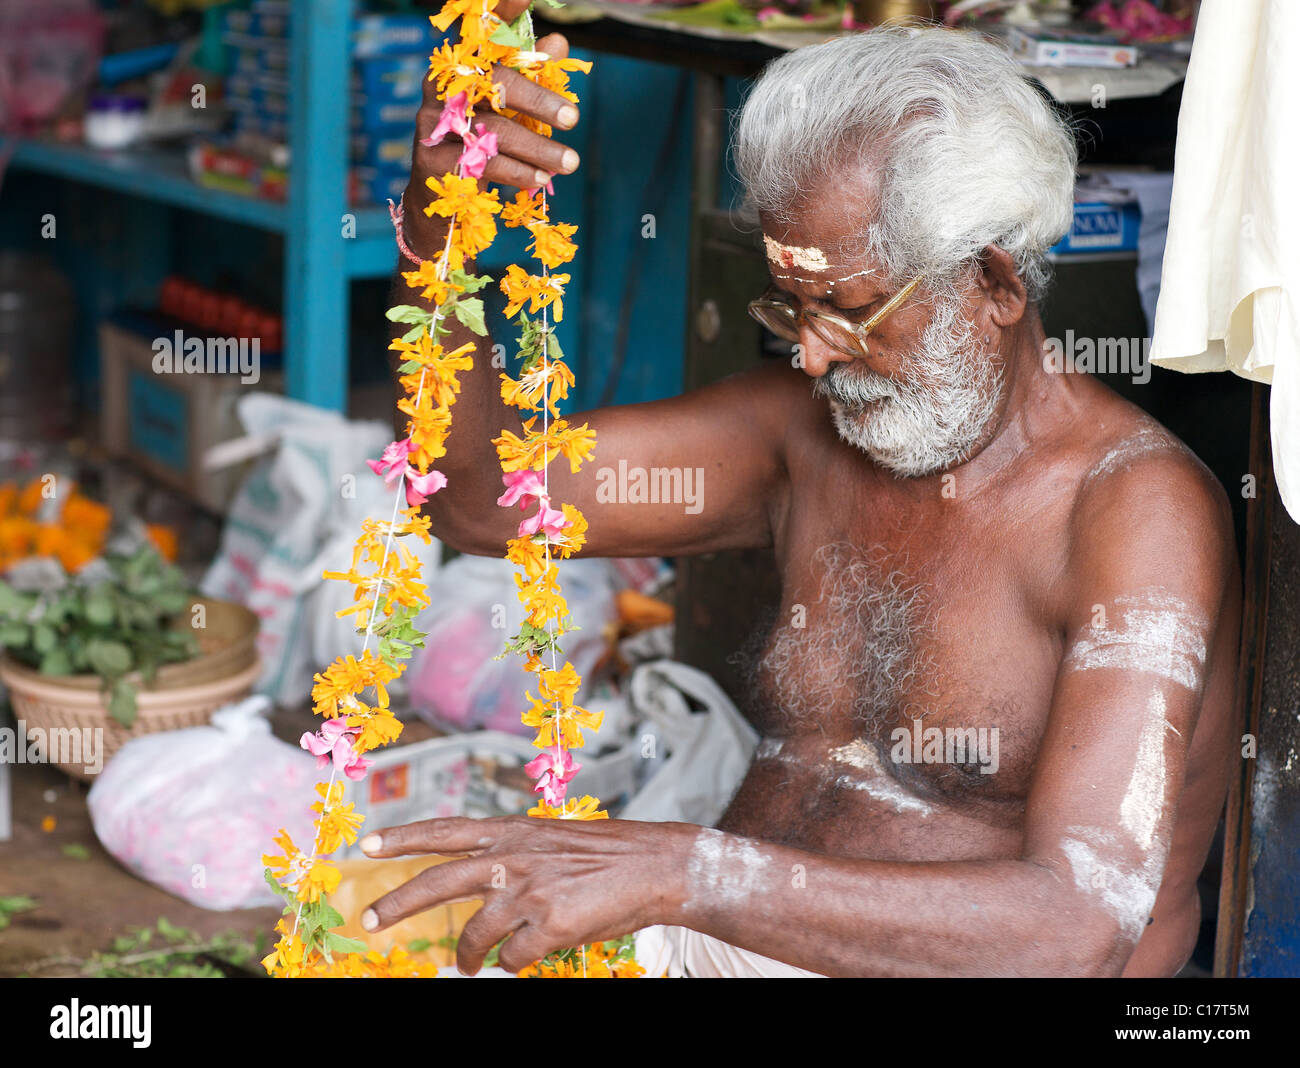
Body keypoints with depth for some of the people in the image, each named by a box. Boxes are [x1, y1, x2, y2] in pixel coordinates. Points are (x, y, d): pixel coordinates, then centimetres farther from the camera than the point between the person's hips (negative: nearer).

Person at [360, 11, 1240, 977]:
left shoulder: (1140, 508, -16)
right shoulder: (804, 431, 4)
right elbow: (485, 500, 0)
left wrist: (678, 872, -35)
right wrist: (435, 228, -17)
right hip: (727, 945, 6)